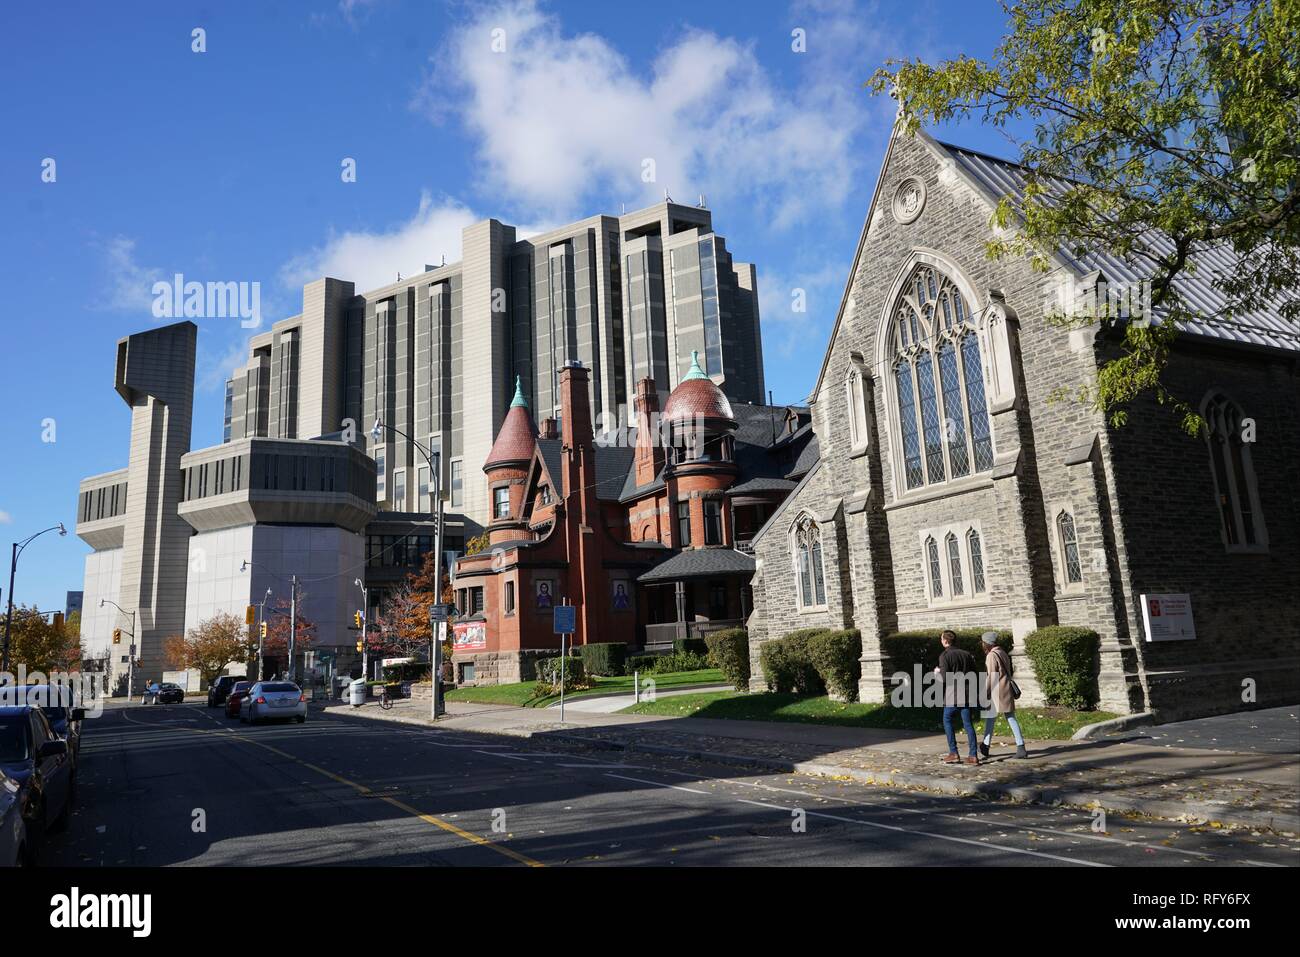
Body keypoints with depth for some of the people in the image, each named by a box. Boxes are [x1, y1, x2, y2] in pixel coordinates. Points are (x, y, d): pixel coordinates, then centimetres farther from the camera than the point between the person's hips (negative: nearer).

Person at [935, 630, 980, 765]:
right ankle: (973, 755, 3)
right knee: (968, 724, 7)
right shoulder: (967, 654, 9)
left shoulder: (944, 656, -8)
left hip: (952, 695, -5)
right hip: (967, 695, 5)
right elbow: (976, 675, 9)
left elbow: (944, 678, -14)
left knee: (947, 721, 10)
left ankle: (953, 753, 5)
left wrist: (937, 672, 5)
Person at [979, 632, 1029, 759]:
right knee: (1011, 718, 5)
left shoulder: (991, 656, -12)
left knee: (990, 718, 4)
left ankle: (985, 746, 14)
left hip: (996, 692, -8)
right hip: (1007, 691, 8)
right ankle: (1021, 747, -2)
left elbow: (990, 676, -14)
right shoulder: (1003, 653, 13)